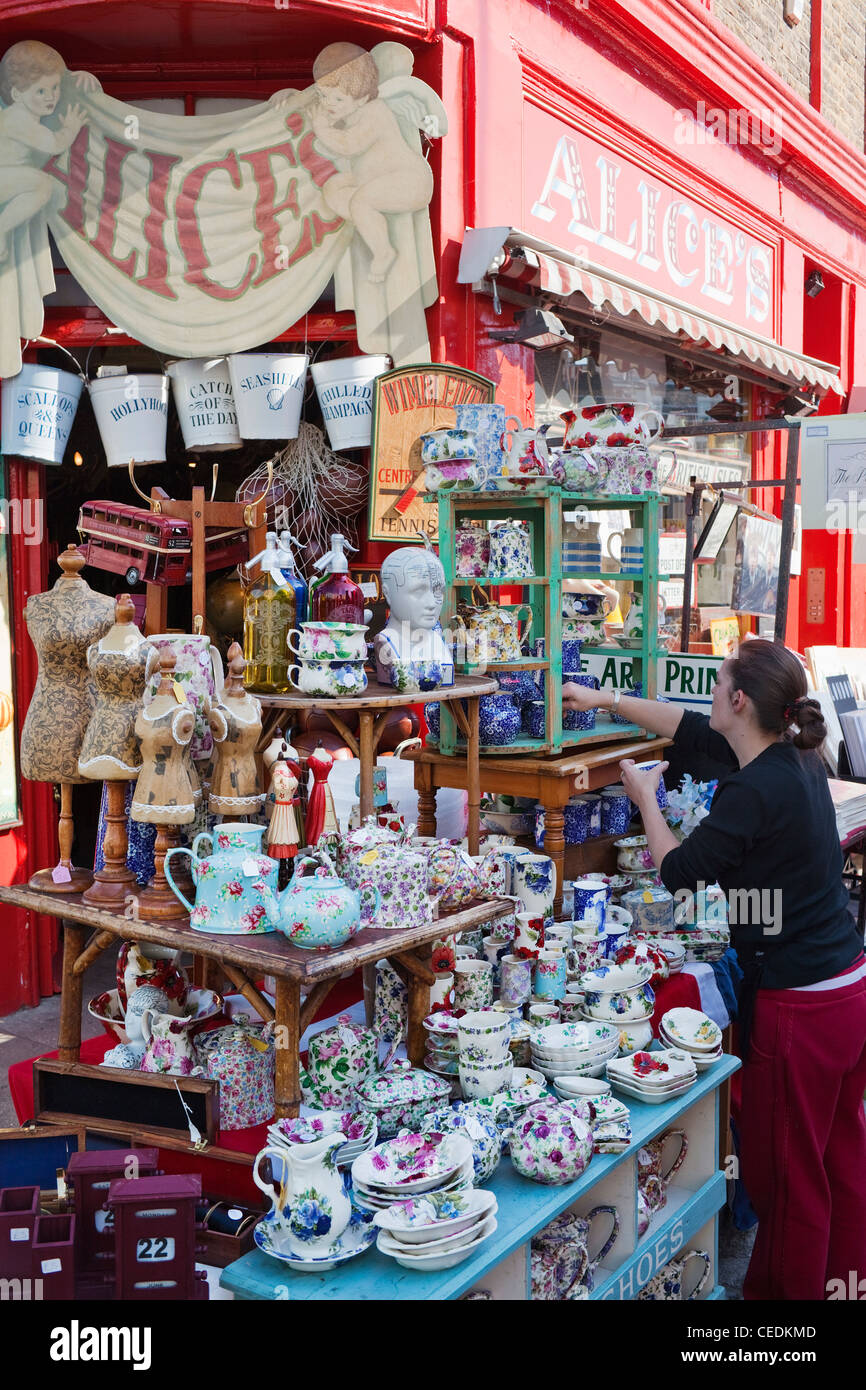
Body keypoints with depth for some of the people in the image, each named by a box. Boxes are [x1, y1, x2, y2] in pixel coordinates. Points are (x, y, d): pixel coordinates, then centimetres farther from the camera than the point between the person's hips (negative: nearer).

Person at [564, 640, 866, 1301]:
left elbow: (678, 870, -10)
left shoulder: (754, 791, -23)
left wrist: (645, 795, 6)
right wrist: (603, 699, 23)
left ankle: (785, 1288, 23)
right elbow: (693, 728, 16)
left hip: (798, 1009, -9)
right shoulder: (798, 759, 4)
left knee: (783, 1170, 8)